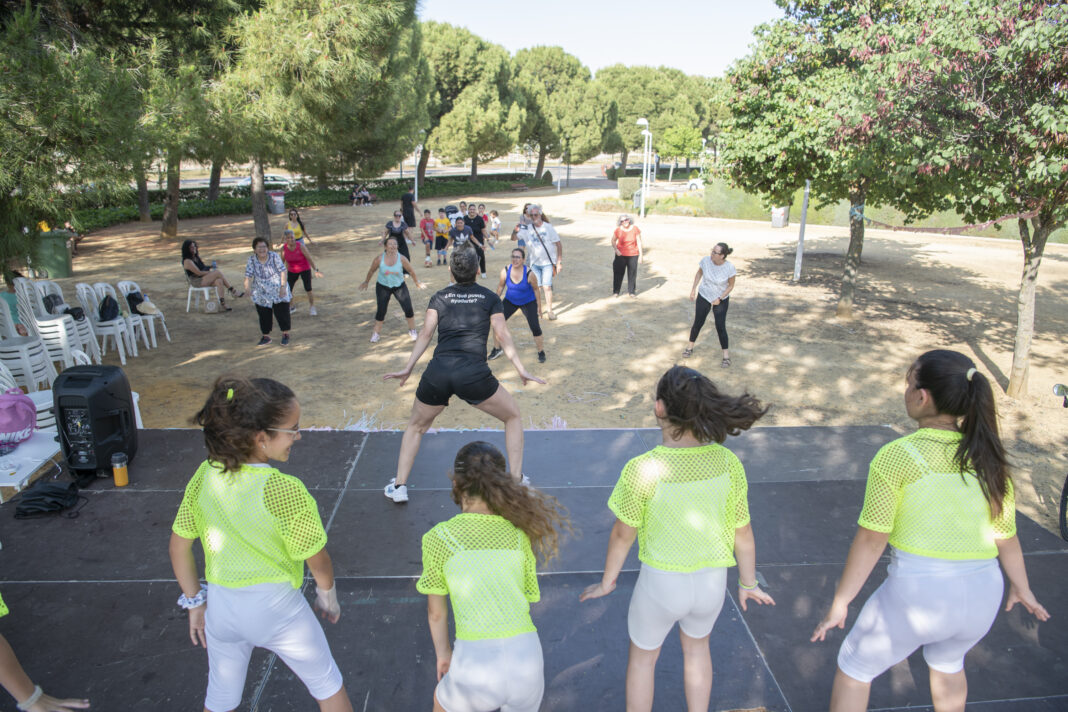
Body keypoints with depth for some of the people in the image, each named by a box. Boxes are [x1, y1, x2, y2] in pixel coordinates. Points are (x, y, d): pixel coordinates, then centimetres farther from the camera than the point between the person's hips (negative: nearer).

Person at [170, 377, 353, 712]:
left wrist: (195, 602, 15)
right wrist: (328, 593, 7)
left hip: (221, 606, 5)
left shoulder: (204, 477, -9)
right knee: (326, 683, 21)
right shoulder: (286, 490, -25)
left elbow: (179, 547, 2)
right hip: (276, 608, -5)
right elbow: (317, 560, -14)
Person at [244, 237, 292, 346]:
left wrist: (283, 286, -15)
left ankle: (285, 334, 18)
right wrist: (247, 287, -31)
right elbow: (248, 276, -13)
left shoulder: (274, 256, -12)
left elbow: (282, 271, -8)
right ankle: (266, 337, 20)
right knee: (264, 315, 6)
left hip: (278, 292, -2)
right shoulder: (251, 259, -9)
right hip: (261, 294, 2)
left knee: (282, 313, 1)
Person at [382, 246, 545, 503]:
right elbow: (503, 337, 5)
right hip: (473, 373, -2)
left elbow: (426, 333, 6)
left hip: (437, 373, 3)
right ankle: (516, 481, 17)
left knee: (416, 426, 27)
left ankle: (398, 486, 24)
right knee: (513, 417, 19)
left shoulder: (439, 297, 17)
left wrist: (408, 368, 6)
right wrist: (522, 371, 6)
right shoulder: (489, 298, 13)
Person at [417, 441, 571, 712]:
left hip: (475, 663, -2)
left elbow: (436, 611, 11)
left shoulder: (437, 538, 0)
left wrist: (442, 653, 28)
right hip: (527, 658, 2)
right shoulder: (519, 535, 7)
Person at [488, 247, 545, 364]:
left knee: (535, 327, -13)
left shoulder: (529, 274, -26)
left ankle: (541, 352, 10)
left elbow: (536, 290, -11)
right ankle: (497, 349, 16)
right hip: (510, 301, 3)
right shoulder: (505, 271, -19)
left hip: (528, 302, -3)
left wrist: (539, 306, -4)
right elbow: (501, 286, 0)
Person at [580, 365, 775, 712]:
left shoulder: (643, 469, -26)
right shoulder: (728, 463, -16)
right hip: (712, 581, 3)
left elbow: (623, 534, -13)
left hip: (661, 582, -3)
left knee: (642, 656, 26)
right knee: (696, 647, 34)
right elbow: (743, 532, -4)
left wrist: (607, 582, 5)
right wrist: (748, 583, 14)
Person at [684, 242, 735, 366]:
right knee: (698, 323, 9)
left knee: (720, 327, -3)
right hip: (703, 296, 2)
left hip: (721, 300, -2)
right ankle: (690, 347, 29)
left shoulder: (729, 268, -24)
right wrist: (694, 289, 2)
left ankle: (726, 355, 8)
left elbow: (731, 286, -9)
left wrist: (720, 298, -17)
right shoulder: (706, 261, -19)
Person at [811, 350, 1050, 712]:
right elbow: (1006, 533, 11)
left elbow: (872, 539, -14)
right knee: (948, 661, 37)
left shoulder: (897, 455, -14)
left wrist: (840, 602, -5)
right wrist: (1021, 587, 29)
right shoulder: (988, 457, 1)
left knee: (854, 668, 18)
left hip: (917, 591, -5)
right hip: (982, 595, 6)